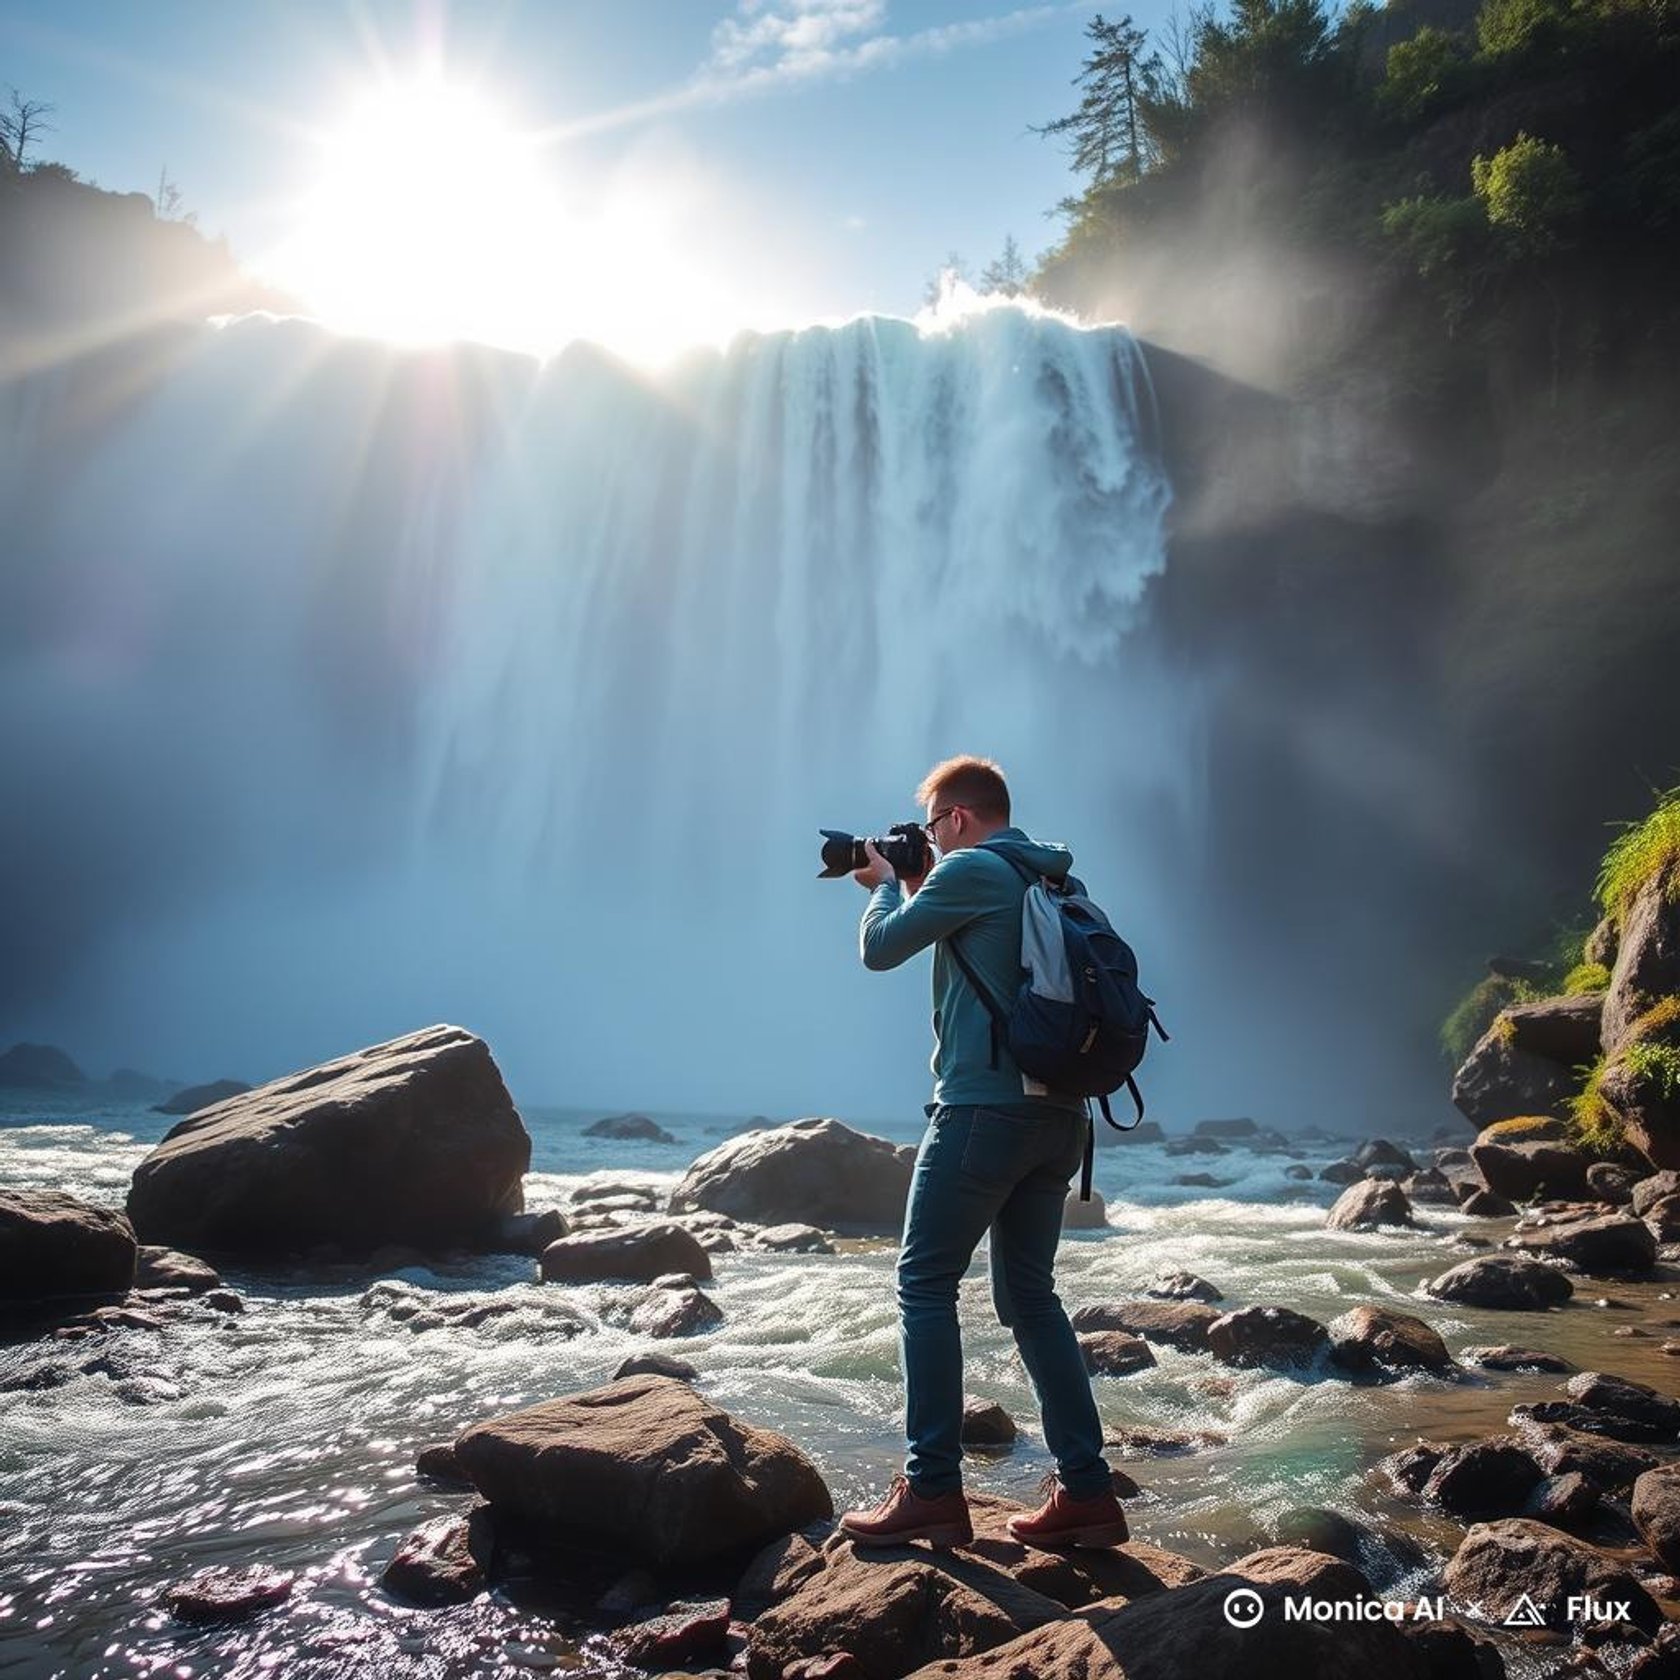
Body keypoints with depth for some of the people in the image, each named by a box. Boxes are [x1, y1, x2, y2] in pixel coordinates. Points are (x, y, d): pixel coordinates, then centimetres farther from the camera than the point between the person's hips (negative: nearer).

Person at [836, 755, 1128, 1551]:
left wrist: (887, 882, 16)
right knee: (1029, 1293, 13)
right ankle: (1084, 1489, 14)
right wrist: (908, 885, 24)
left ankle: (932, 1491, 1)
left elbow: (880, 949, -2)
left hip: (985, 1106, -9)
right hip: (1057, 1113, 9)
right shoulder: (1054, 882, 17)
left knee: (924, 1283, -1)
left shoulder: (970, 871, -9)